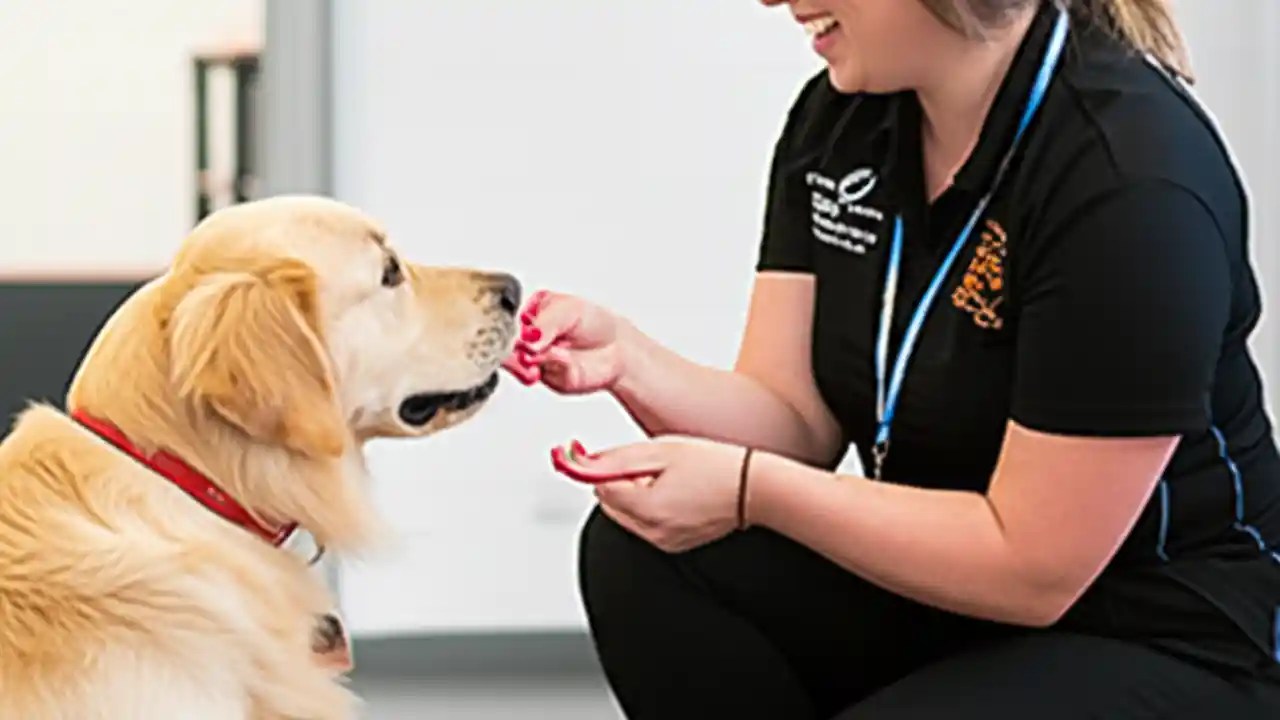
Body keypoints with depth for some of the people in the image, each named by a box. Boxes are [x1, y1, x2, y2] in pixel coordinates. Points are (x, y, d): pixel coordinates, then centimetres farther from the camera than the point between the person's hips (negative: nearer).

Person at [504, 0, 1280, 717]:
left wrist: (750, 492, -27)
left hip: (1164, 642, -7)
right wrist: (627, 360, -20)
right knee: (643, 558, -15)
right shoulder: (838, 118, -2)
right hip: (941, 579, 7)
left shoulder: (1132, 179, -26)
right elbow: (793, 419, -1)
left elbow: (1034, 565, -24)